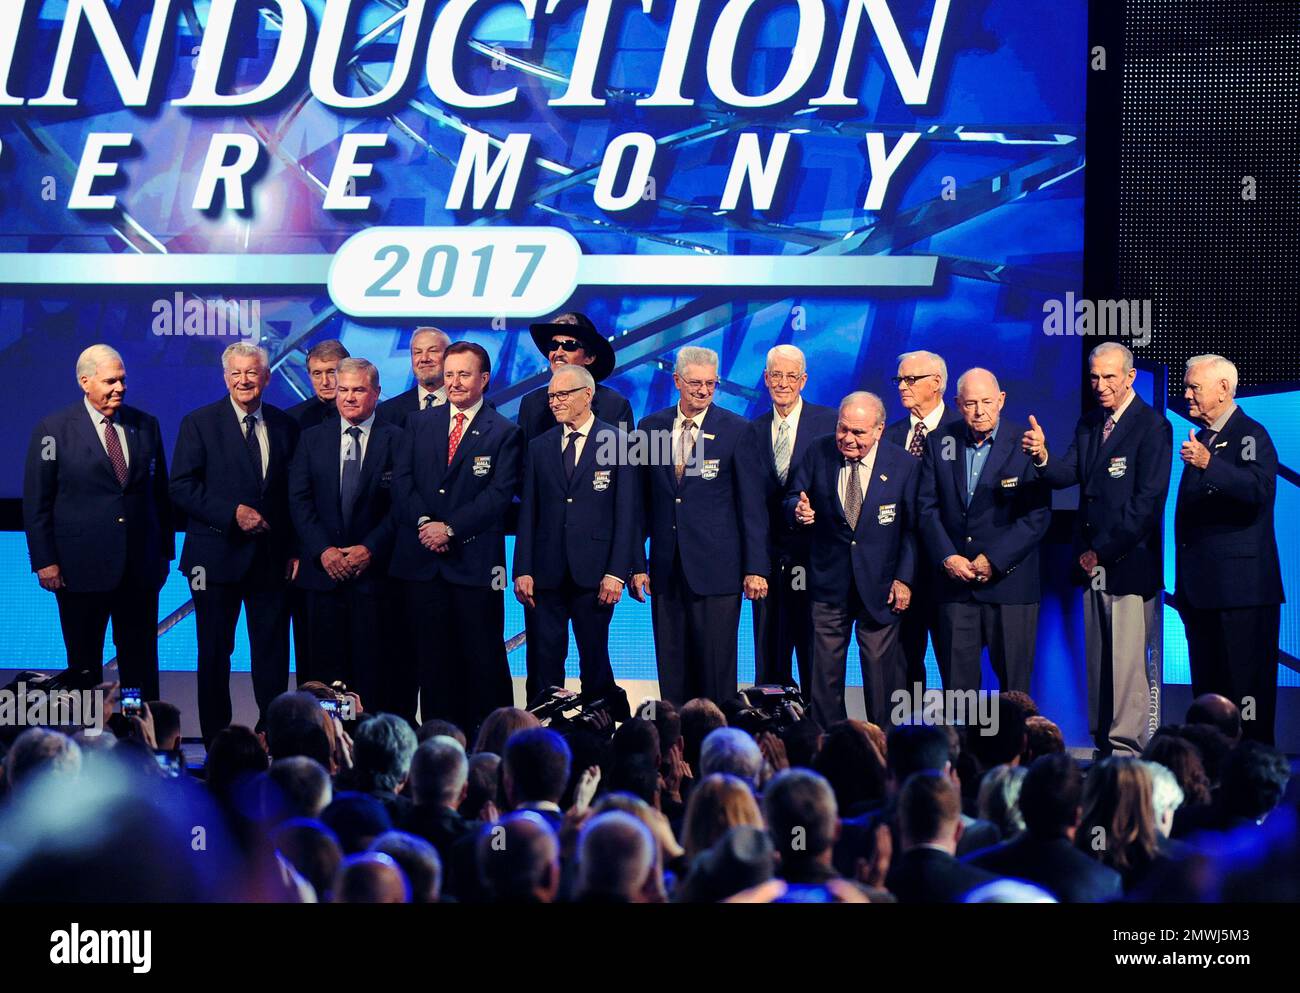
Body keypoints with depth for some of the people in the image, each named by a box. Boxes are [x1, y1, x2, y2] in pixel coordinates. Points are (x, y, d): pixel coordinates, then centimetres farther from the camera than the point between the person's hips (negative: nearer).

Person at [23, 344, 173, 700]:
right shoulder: (53, 430, -4)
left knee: (141, 663, 8)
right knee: (84, 666, 7)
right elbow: (36, 503, -4)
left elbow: (160, 493, 12)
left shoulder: (146, 425, 7)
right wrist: (44, 561, -9)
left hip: (140, 567, 3)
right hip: (82, 569, -3)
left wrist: (165, 551, 10)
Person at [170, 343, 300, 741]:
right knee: (215, 653, 4)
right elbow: (181, 487, -8)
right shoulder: (199, 423, -1)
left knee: (273, 651, 4)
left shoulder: (285, 425, 9)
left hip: (273, 558, 3)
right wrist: (233, 512, -17)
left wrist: (295, 549, 3)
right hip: (218, 556, -3)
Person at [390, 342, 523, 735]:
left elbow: (499, 494, -7)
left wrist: (450, 528, -14)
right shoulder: (419, 425, 14)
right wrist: (423, 523, -10)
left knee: (483, 657, -1)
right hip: (422, 560, 4)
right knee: (432, 658, 6)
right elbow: (402, 481, 6)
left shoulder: (504, 433, 1)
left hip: (475, 561, -3)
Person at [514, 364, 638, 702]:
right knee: (543, 662, 2)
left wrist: (617, 572, -10)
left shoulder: (618, 443, 1)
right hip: (546, 573, 3)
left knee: (595, 660, 3)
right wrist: (523, 570, 0)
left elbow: (628, 514, -3)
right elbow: (528, 513, 9)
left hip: (594, 573, -3)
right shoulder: (539, 447, 12)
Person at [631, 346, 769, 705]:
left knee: (716, 671, -2)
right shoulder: (650, 428, 8)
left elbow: (752, 505, -2)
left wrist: (755, 568, -7)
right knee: (672, 672, 6)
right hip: (666, 570, 3)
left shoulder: (736, 431, -2)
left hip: (716, 571, -3)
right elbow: (641, 502, 12)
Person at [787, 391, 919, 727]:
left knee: (881, 667, 2)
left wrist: (904, 578, -7)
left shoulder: (904, 465, -5)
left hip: (880, 585, -2)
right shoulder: (818, 453, -1)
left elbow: (912, 527, -2)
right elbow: (792, 500, 6)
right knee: (825, 668, 6)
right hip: (829, 583, 2)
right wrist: (798, 510, -18)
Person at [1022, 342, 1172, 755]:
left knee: (1129, 663, -5)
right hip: (1092, 564, 7)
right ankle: (1103, 745, 14)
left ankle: (1127, 749, -1)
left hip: (1130, 563, -7)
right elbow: (1068, 474, 3)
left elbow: (1148, 501, -14)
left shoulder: (1153, 427, -9)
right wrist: (1042, 457, -21)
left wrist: (1102, 550, -12)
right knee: (1098, 661, 9)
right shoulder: (1088, 424, 14)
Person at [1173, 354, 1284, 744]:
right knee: (1207, 692, 9)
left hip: (1241, 588, -9)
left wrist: (1208, 464, -39)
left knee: (1246, 688, -9)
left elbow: (1259, 489, -25)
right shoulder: (1201, 439, 19)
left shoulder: (1251, 436, -7)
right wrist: (1183, 586, 18)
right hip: (1201, 588, 9)